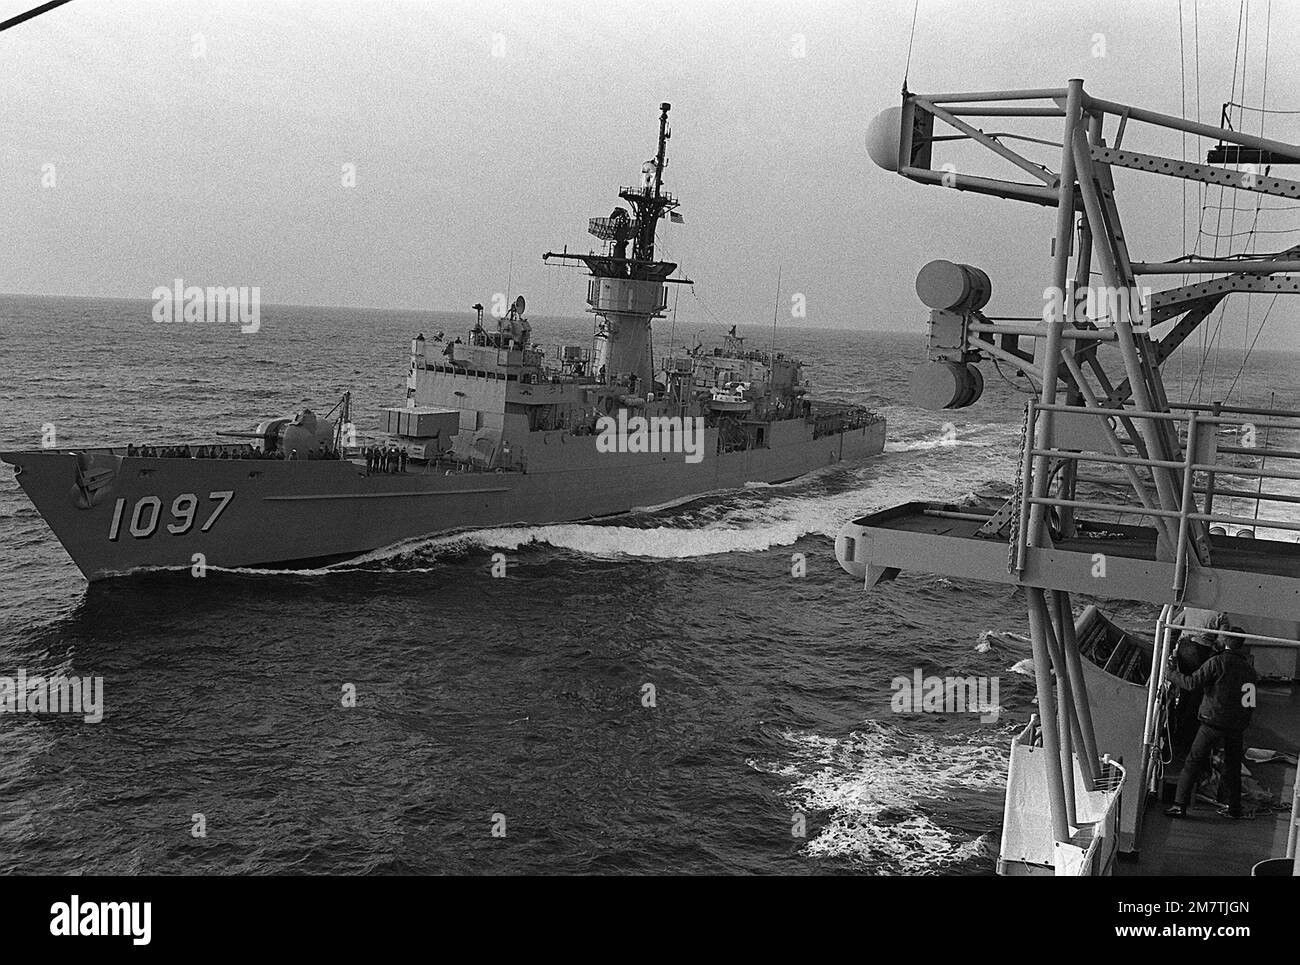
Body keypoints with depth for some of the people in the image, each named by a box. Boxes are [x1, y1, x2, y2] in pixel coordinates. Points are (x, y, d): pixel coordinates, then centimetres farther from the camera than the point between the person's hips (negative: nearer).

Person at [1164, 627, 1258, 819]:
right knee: (1232, 766, 18)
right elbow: (1251, 701, 14)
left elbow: (1191, 682, -15)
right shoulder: (1248, 668, 10)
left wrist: (1171, 673, 0)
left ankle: (1180, 805, -3)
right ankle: (1234, 808, 24)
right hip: (1237, 726, 5)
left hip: (1214, 722, -5)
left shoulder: (1217, 662, -10)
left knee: (1193, 763, 0)